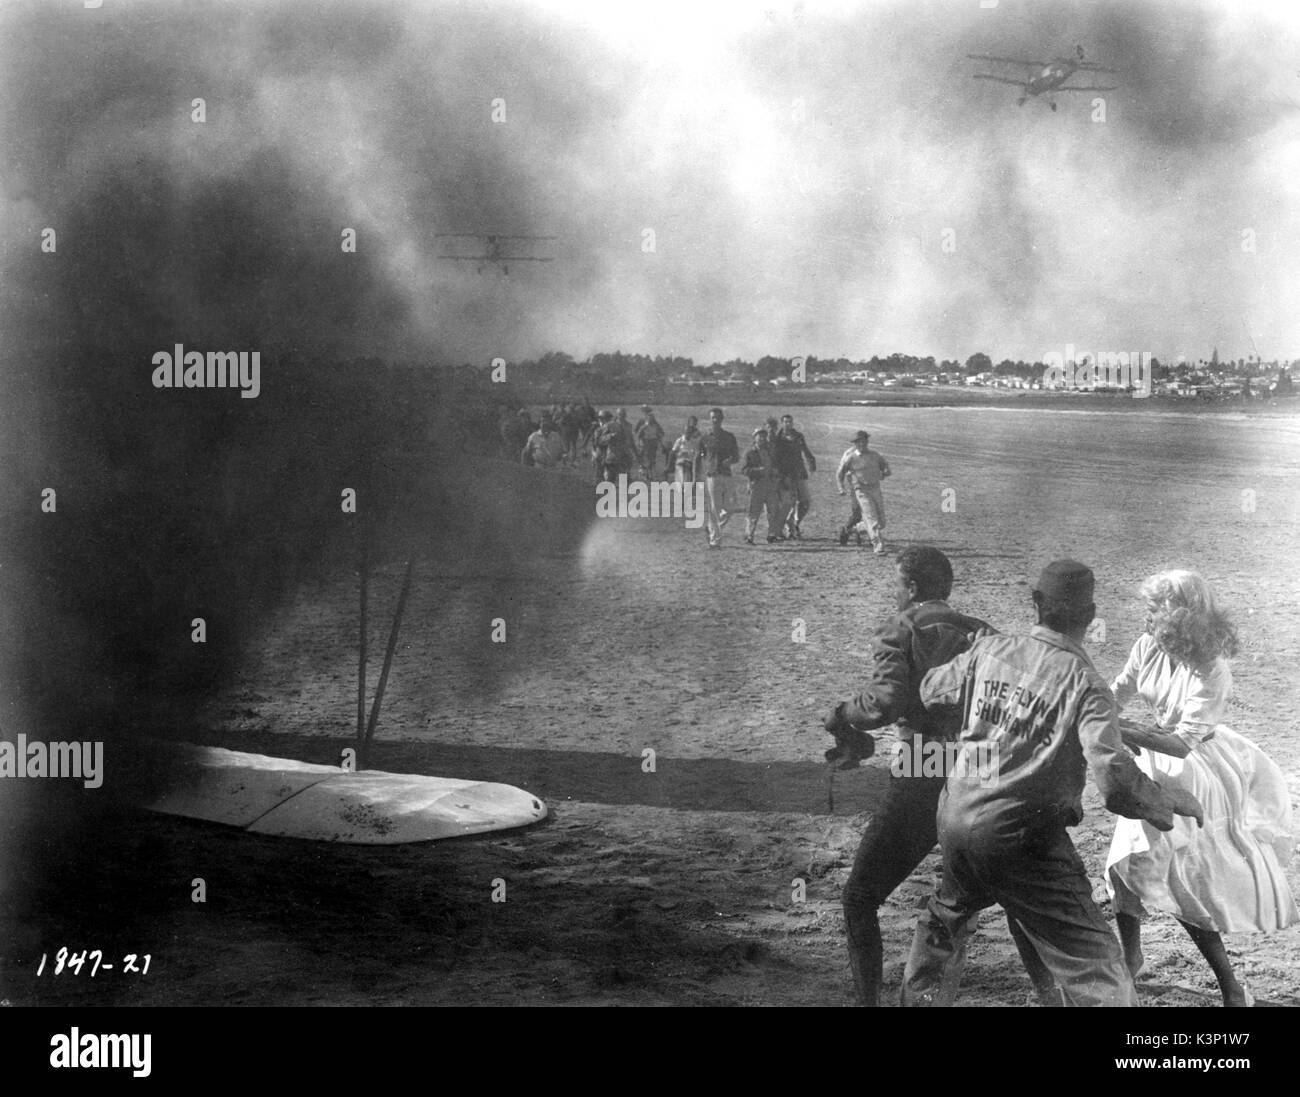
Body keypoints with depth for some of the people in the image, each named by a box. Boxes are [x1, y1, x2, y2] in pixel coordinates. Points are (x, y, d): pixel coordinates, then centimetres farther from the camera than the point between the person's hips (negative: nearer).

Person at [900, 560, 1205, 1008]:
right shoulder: (1084, 684, -13)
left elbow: (930, 691, 19)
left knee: (946, 918, 33)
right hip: (1024, 837, -6)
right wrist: (1169, 802, -4)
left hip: (957, 817, 6)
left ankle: (919, 997, 44)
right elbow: (1116, 781, -21)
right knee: (1095, 962, -3)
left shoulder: (988, 651, 1)